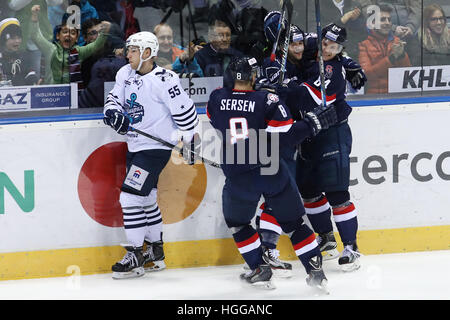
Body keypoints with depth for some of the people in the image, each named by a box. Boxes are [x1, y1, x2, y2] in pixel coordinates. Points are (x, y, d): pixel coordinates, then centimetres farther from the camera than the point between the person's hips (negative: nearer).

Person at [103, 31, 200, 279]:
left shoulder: (163, 80, -19)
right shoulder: (125, 74, 5)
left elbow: (185, 112, -16)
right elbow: (114, 99, 9)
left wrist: (190, 142, -12)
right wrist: (113, 113, -14)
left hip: (155, 148, -9)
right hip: (134, 146, 9)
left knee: (131, 198, -14)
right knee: (147, 200, 17)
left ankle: (135, 257, -8)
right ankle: (156, 253, 30)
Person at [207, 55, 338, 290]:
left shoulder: (216, 99, -2)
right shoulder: (267, 100, -10)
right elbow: (286, 136, -13)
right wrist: (314, 123, -1)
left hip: (238, 180, 0)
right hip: (272, 173, 0)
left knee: (236, 222, 24)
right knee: (293, 221, 11)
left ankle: (260, 270, 18)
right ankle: (315, 270, 6)